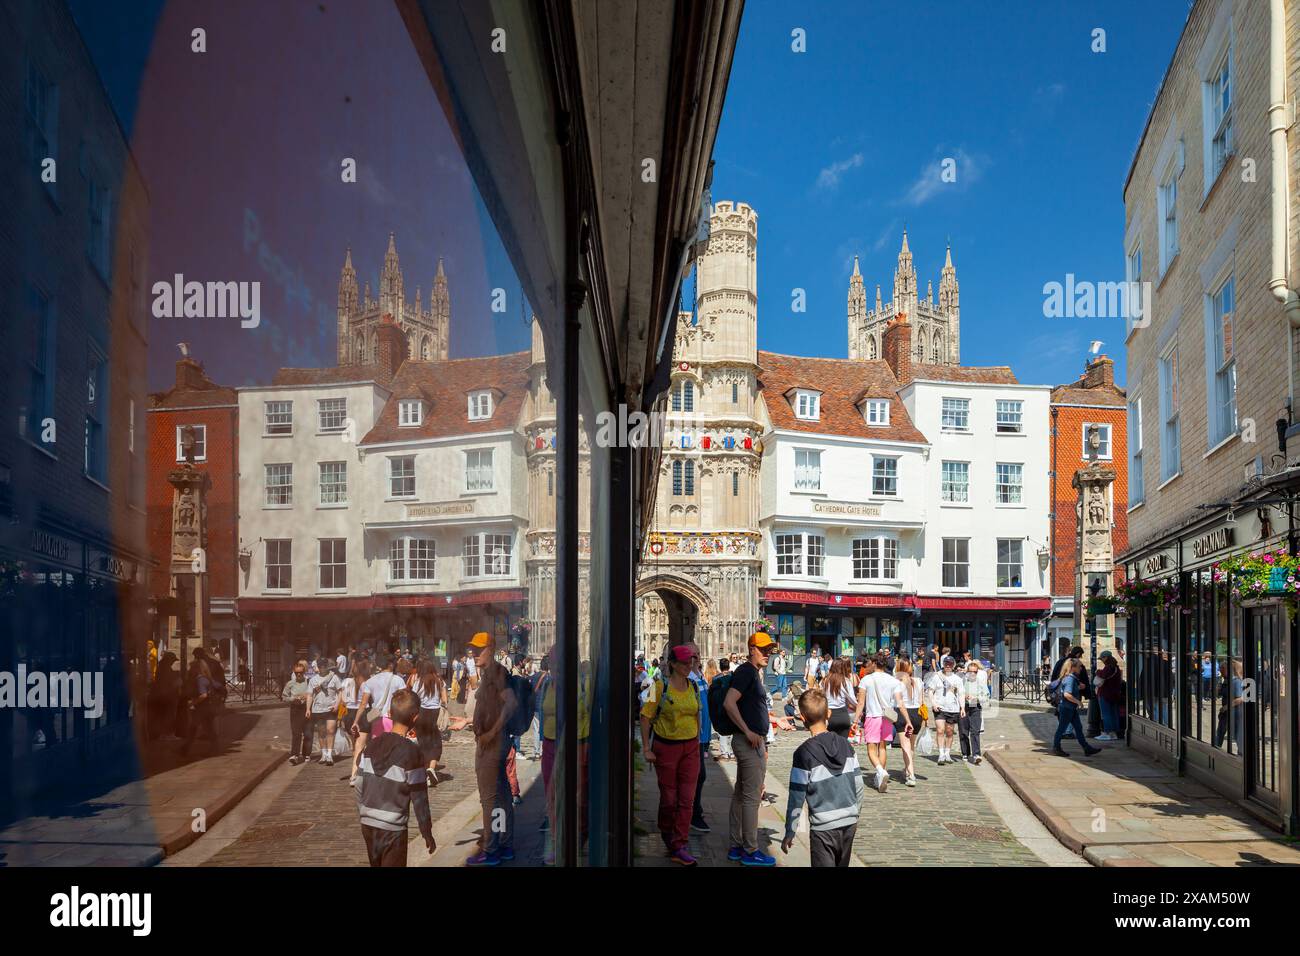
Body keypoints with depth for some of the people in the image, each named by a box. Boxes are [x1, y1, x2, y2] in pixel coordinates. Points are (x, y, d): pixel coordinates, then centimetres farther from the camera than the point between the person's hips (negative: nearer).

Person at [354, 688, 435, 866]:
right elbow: (418, 797, -11)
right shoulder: (412, 752, -15)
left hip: (367, 824, 6)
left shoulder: (373, 745, 1)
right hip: (393, 828, -6)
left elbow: (360, 786, 5)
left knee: (376, 864, 20)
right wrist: (427, 832, -2)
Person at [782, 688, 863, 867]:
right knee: (842, 864, 19)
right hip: (849, 823, 5)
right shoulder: (845, 745, 0)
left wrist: (789, 834, -1)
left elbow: (796, 799, -10)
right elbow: (858, 785, 5)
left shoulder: (804, 753, -13)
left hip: (823, 827, -5)